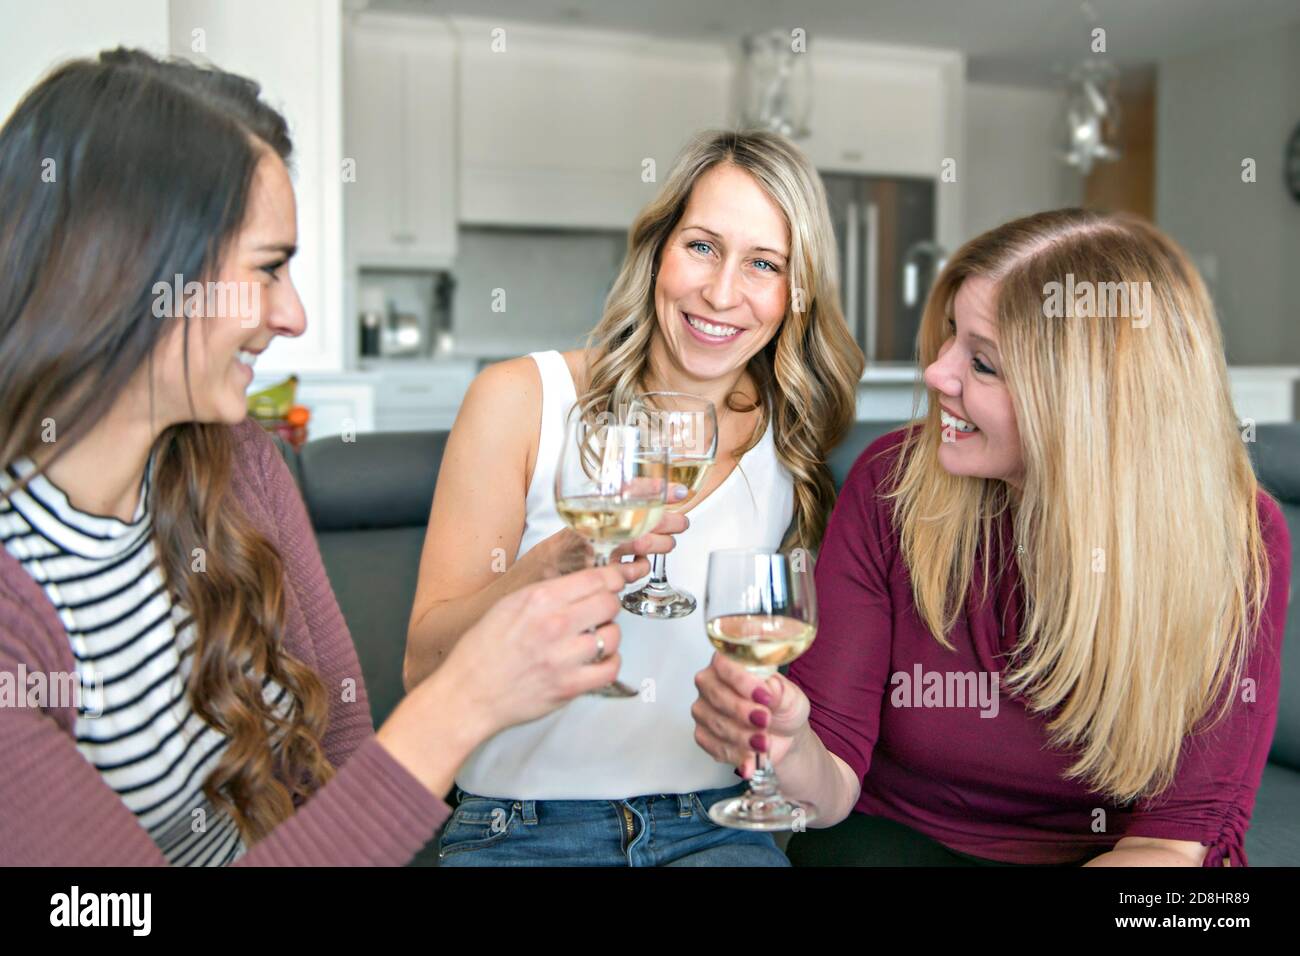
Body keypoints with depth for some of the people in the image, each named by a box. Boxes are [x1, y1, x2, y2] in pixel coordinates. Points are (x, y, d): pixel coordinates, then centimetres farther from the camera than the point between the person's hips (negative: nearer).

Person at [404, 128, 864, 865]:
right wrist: (562, 558, -23)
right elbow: (426, 663, -8)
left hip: (713, 826, 2)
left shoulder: (793, 452, 3)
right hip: (521, 825, -1)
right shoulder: (521, 399, -5)